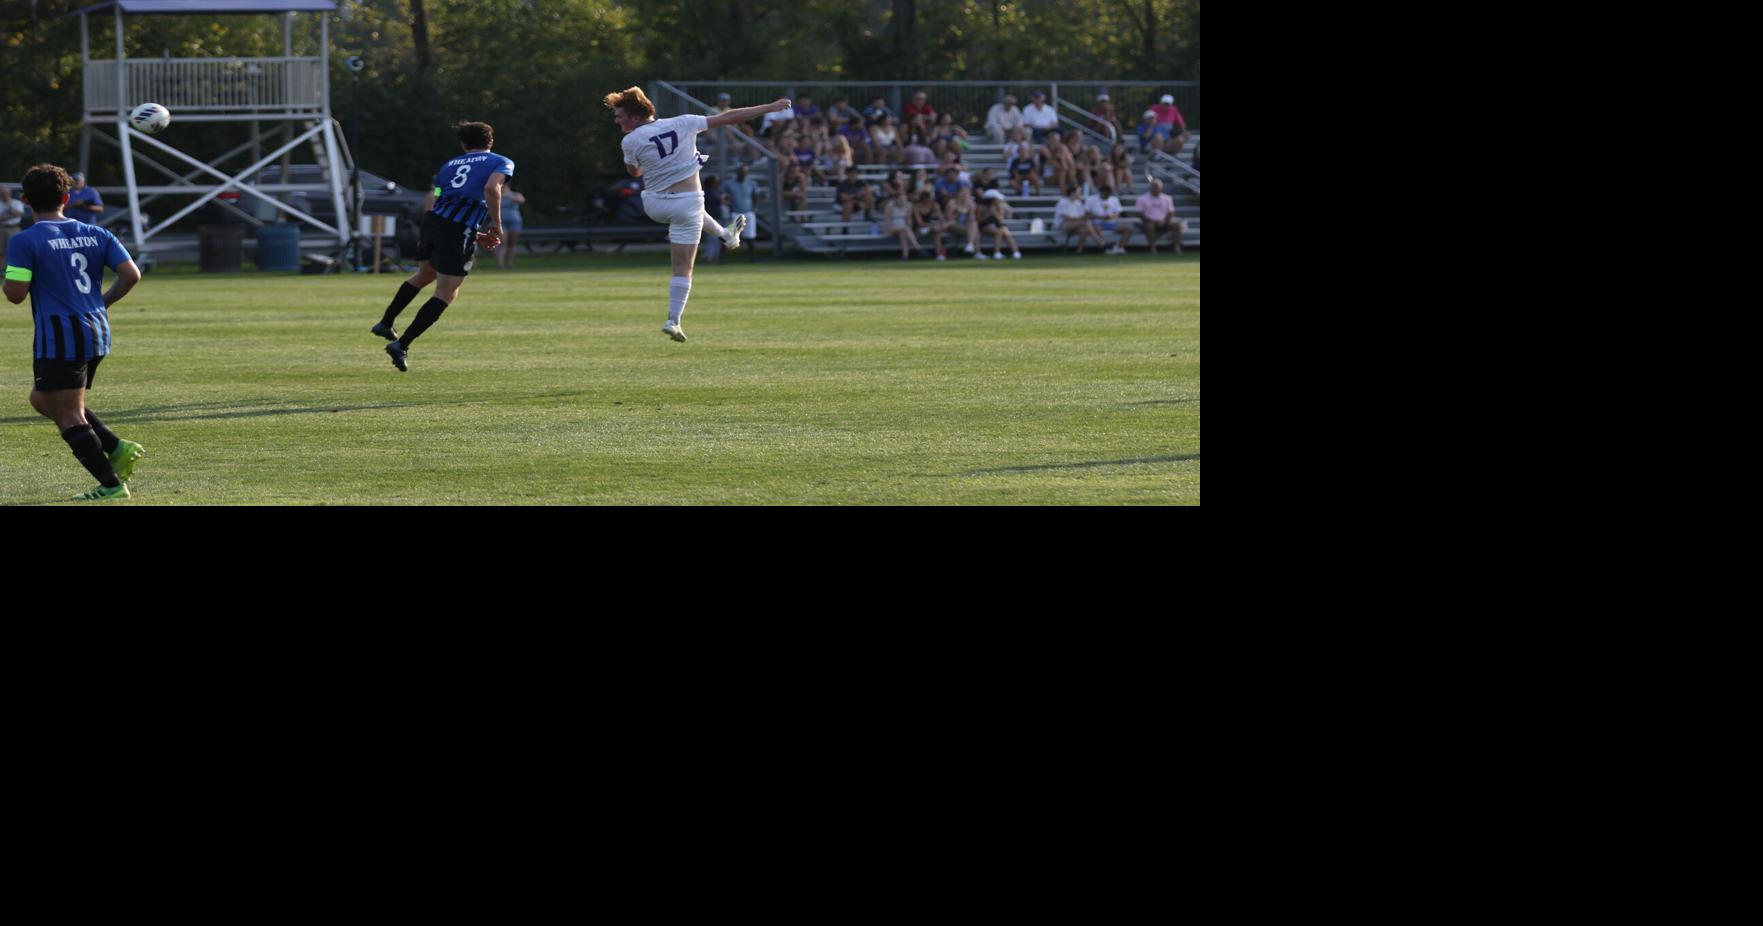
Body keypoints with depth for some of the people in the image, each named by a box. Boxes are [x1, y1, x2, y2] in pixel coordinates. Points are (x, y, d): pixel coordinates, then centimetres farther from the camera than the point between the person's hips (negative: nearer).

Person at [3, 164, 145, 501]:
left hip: (59, 339, -7)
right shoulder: (96, 235, 7)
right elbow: (131, 275, 0)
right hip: (97, 334, 7)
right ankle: (117, 448, 9)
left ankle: (111, 483, -4)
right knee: (42, 399, 23)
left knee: (69, 416, 2)